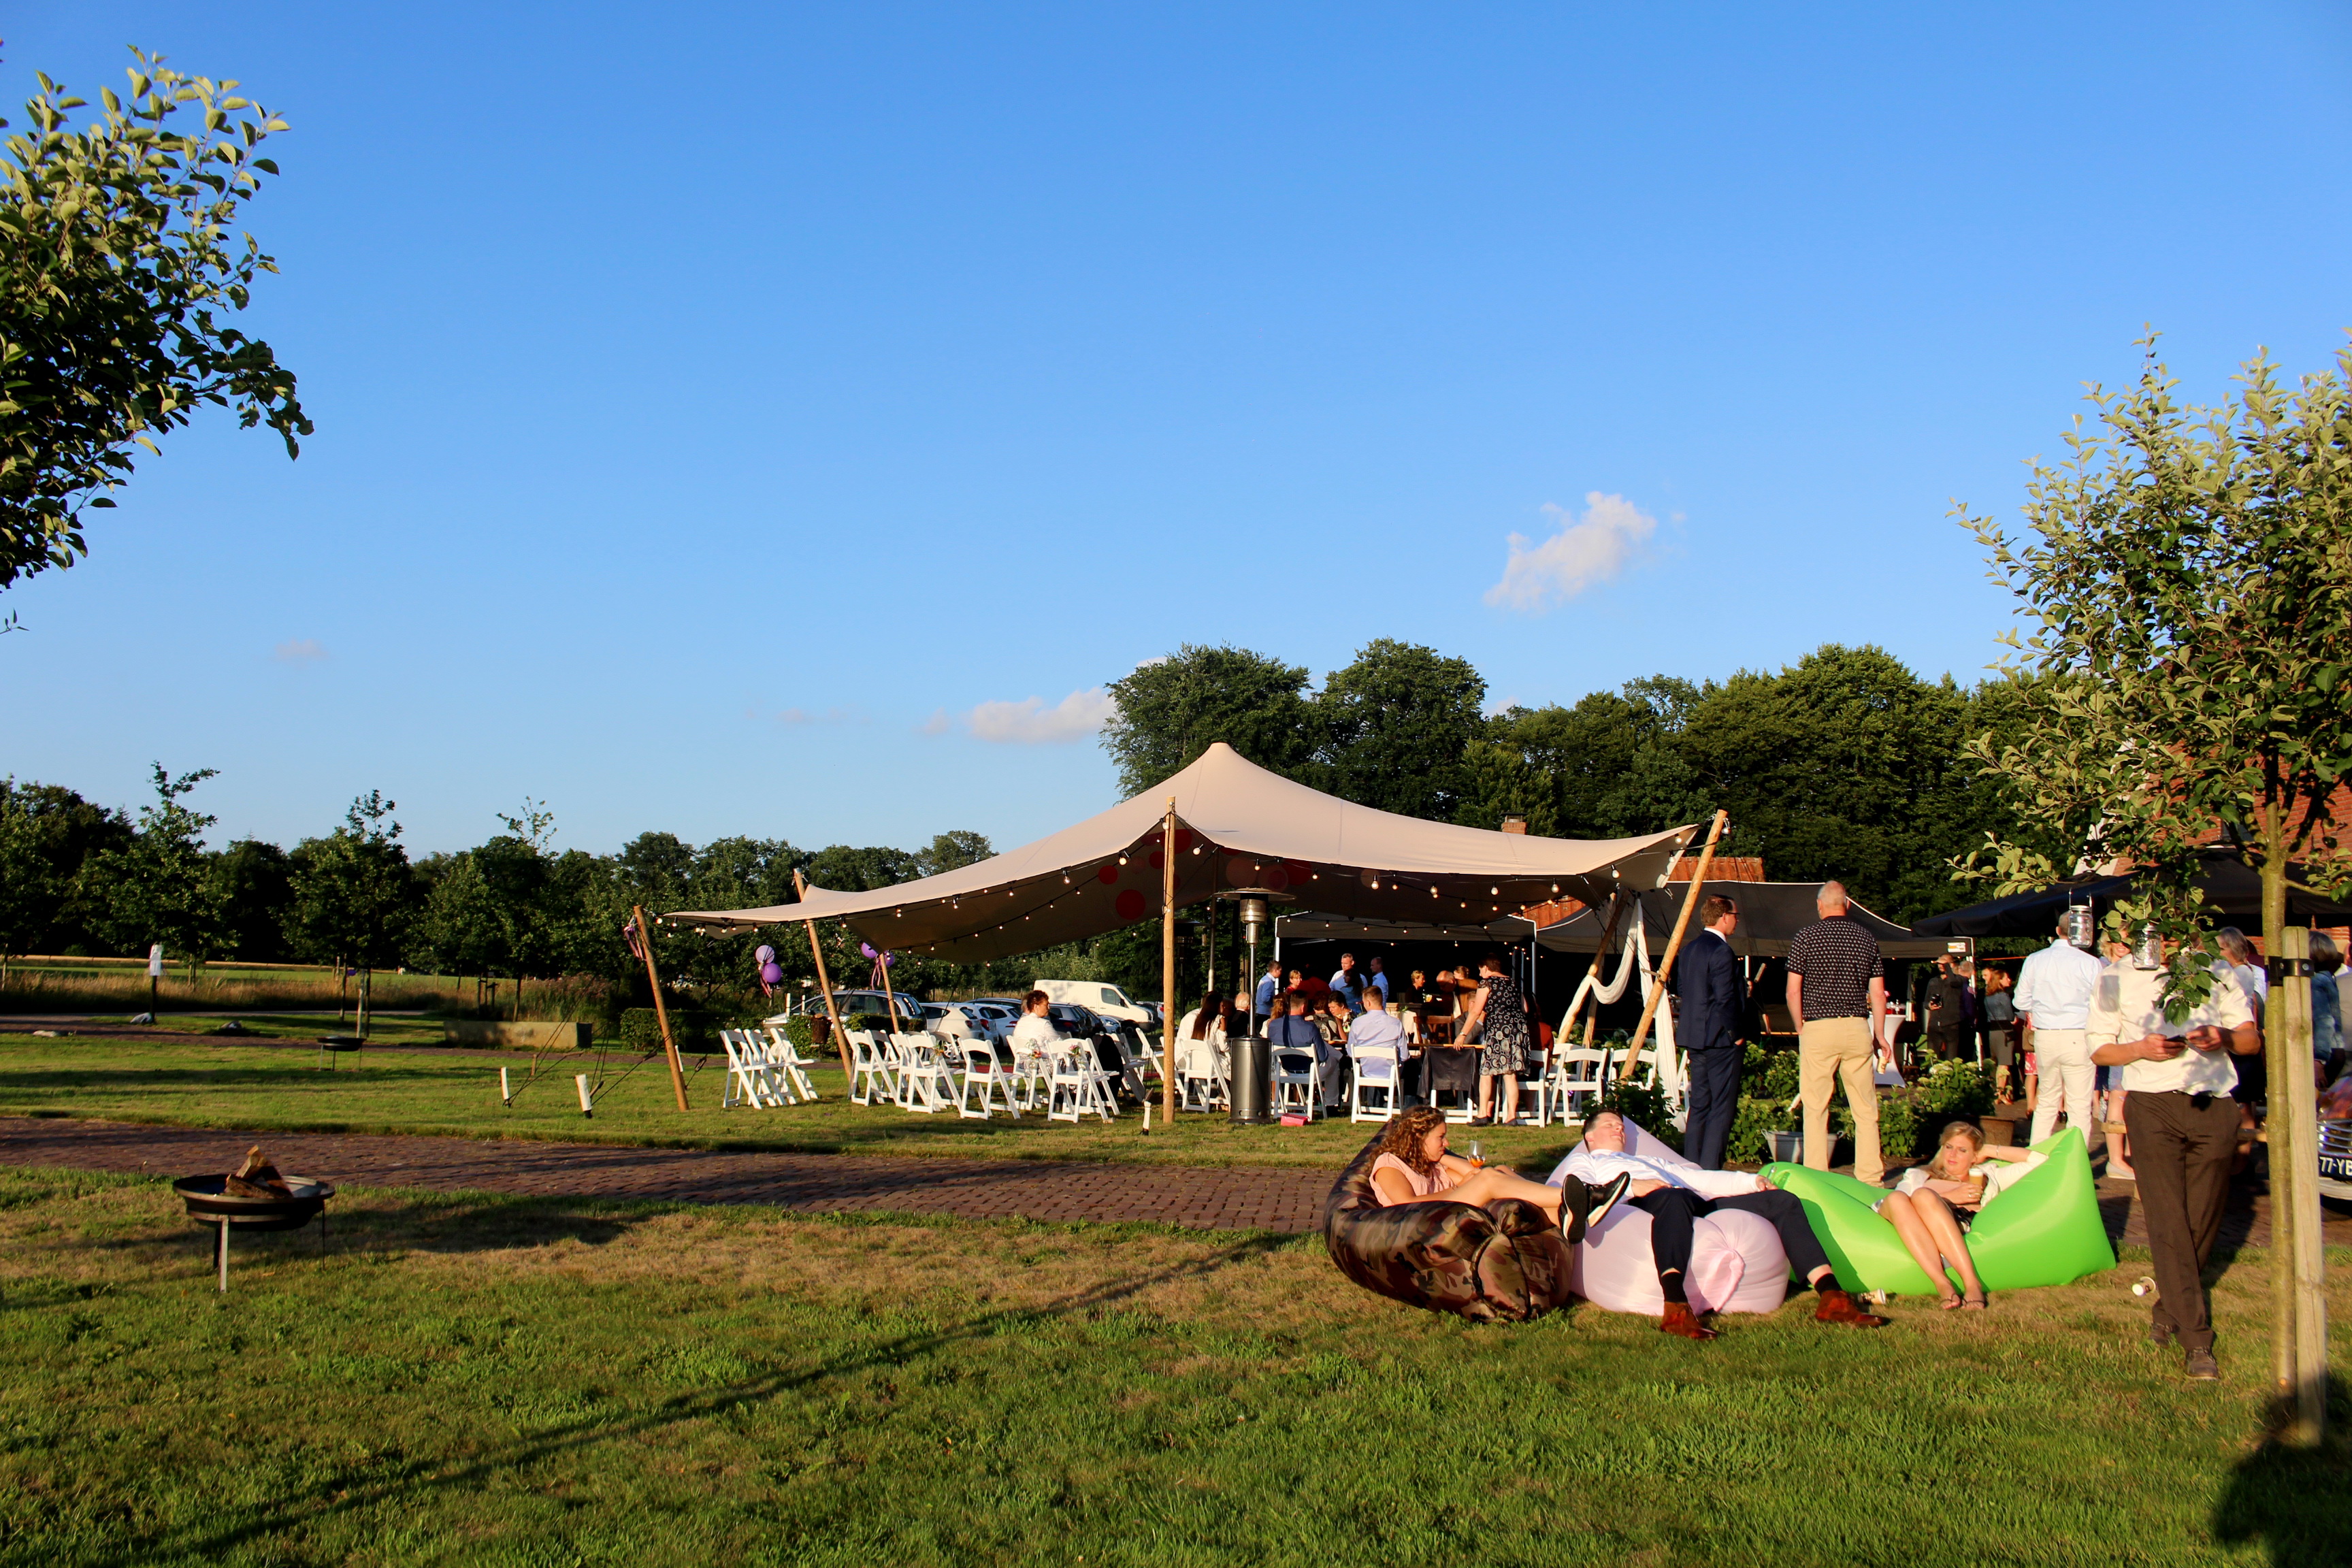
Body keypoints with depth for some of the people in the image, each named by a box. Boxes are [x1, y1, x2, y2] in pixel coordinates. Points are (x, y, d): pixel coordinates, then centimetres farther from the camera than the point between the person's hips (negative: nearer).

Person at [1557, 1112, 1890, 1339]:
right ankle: (1676, 1310, -62)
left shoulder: (1651, 1162, 47)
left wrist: (1751, 1181, 19)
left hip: (1698, 1203, 7)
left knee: (1782, 1200, -9)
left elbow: (1701, 1179, 36)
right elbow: (1576, 1190, 4)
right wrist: (1632, 1186, -12)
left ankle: (1832, 1296, -24)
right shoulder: (1582, 1162, 28)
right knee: (1674, 1198, -44)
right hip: (1645, 1205, -7)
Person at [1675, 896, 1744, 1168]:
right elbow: (1725, 998, -19)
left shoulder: (1688, 949, 13)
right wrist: (1734, 1033, -11)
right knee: (1723, 1106, -4)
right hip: (1720, 1037, -9)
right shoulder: (1721, 951, -15)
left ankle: (1692, 1165, 14)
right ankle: (1710, 1169, -6)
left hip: (1693, 1035, 9)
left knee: (1699, 1103, 13)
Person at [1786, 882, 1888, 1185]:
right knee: (1865, 1108, 8)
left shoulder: (1807, 936, -2)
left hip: (1818, 1027, -2)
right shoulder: (1867, 939, 7)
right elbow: (1878, 994, 8)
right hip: (1858, 1029, 3)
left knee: (1816, 1108, 2)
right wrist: (1879, 1036, 15)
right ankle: (1870, 1178, 9)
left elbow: (1793, 992, -3)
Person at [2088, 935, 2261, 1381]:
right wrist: (2142, 1048, -12)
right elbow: (2098, 1049, 8)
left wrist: (2226, 1038, -11)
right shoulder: (2117, 980, 9)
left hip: (2214, 1106, 2)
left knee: (2202, 1222, 4)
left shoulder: (2218, 975, 16)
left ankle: (2167, 1314, 23)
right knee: (2168, 1222, -9)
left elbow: (2252, 1039, 12)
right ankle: (2197, 1340, -9)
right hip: (2153, 1105, -2)